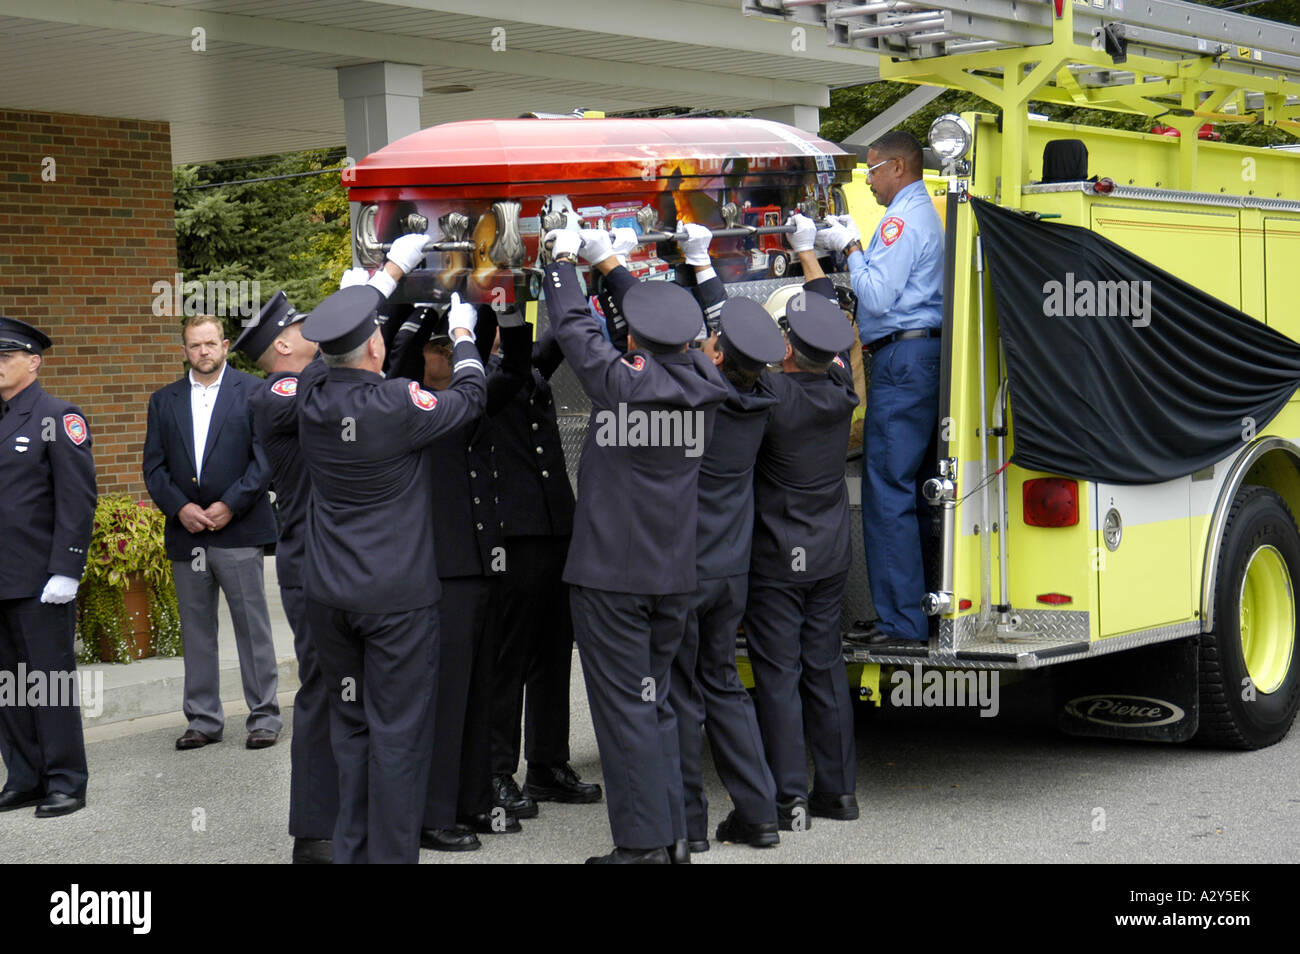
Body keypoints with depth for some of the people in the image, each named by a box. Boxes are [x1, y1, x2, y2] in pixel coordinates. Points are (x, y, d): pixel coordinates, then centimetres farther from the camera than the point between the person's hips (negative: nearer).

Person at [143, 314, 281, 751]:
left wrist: (229, 506, -12)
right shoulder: (164, 401, 13)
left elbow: (266, 458, -5)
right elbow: (154, 466, 8)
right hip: (185, 533, 4)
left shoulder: (253, 392, 2)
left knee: (252, 625, 0)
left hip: (238, 529, -4)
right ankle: (203, 720, 15)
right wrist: (180, 507, -7)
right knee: (196, 629, 8)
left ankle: (264, 716, 7)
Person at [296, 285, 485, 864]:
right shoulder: (397, 403, -19)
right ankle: (391, 854, 4)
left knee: (349, 727, 16)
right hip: (397, 596, -6)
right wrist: (462, 333, 16)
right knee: (398, 734, 1)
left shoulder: (312, 400, -2)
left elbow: (340, 373, 18)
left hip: (328, 593, 6)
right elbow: (469, 398, -3)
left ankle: (350, 852, 21)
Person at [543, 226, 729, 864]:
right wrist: (607, 260, 26)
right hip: (673, 574, 6)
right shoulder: (702, 387, 0)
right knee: (656, 704, 16)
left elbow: (573, 326, 0)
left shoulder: (619, 380, -15)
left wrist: (564, 257, 18)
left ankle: (642, 843, -1)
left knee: (625, 709, -2)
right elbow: (669, 335, 16)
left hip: (610, 575, -6)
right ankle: (673, 836, 19)